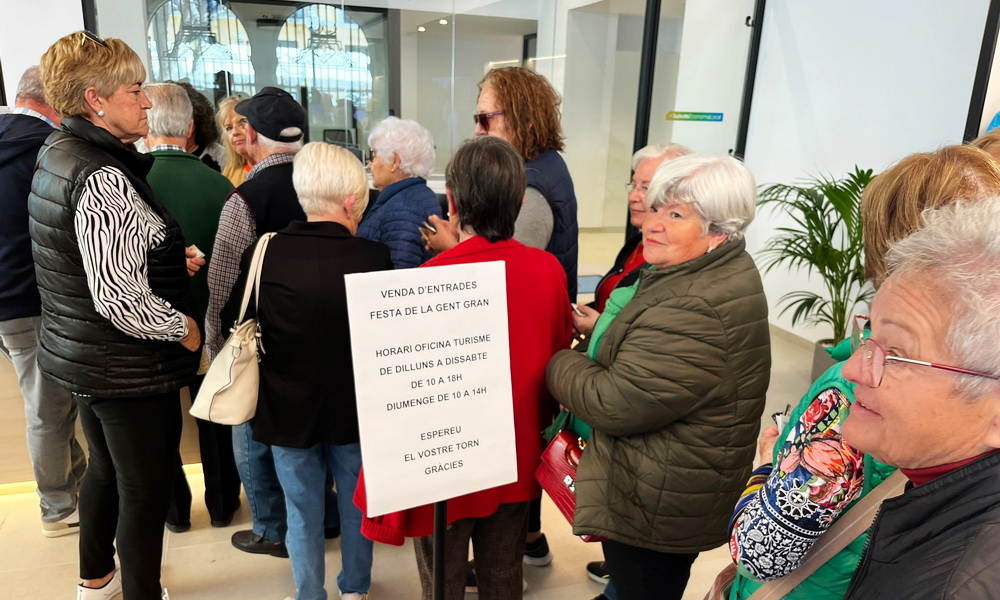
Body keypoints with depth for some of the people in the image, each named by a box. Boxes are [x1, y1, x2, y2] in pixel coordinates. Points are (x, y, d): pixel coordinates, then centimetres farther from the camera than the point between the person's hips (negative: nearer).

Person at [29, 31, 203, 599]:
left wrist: (170, 263, 8)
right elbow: (120, 299, -30)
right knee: (146, 488, 7)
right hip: (129, 367, -10)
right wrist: (184, 328, -15)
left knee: (107, 468, 26)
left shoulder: (58, 157, 6)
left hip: (81, 354, 10)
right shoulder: (103, 178, -25)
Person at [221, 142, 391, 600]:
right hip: (353, 407, 0)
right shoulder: (374, 258, -17)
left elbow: (233, 321, 0)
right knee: (356, 503, 21)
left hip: (287, 407, 0)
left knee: (303, 510, 17)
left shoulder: (264, 254, -13)